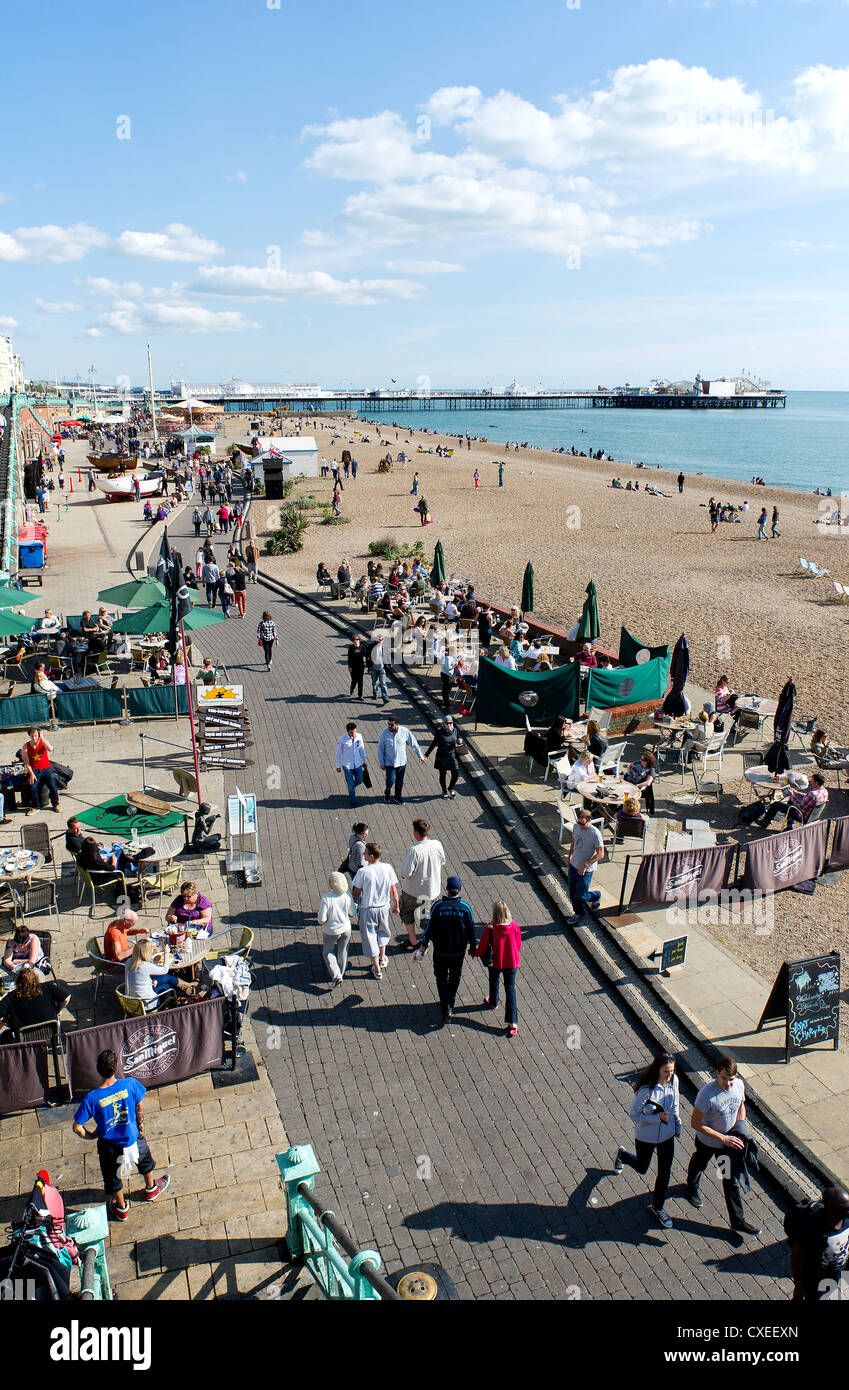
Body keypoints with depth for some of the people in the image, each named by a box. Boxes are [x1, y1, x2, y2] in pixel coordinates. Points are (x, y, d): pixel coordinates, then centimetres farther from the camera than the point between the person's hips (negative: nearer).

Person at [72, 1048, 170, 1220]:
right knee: (145, 1161, 34)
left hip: (109, 1144, -1)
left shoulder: (92, 1098, -30)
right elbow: (139, 1107, -9)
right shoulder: (130, 1084, -27)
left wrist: (91, 1135, -2)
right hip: (132, 1137, 1)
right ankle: (151, 1189, 59)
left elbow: (77, 1128, -22)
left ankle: (121, 1208, 51)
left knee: (112, 1176, 28)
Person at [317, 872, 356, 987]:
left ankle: (336, 976, 9)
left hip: (331, 931, -3)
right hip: (346, 929, 3)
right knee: (342, 952, 23)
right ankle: (341, 973, 41)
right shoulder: (347, 895, -17)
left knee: (328, 953, 20)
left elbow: (322, 919, -24)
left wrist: (321, 922, -1)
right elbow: (352, 913, -6)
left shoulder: (326, 898, -28)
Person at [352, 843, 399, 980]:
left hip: (367, 909, -3)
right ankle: (382, 959, 44)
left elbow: (356, 892, -11)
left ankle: (377, 970, 22)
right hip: (384, 907, 3)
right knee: (383, 932, 30)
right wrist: (396, 906, 12)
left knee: (370, 937, 13)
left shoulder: (362, 872, -23)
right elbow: (393, 890, -4)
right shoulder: (388, 868, -14)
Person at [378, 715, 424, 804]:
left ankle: (398, 797, 35)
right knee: (391, 781, -6)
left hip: (402, 762, 1)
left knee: (400, 781, 13)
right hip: (389, 762, -1)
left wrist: (420, 755, 0)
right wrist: (381, 762, -4)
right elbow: (380, 748, -4)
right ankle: (387, 793, 26)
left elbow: (414, 743, -1)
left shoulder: (405, 731, -14)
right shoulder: (385, 733, -14)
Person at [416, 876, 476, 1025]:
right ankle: (450, 1005, 36)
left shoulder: (438, 906, -17)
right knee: (455, 977, 22)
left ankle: (446, 1008, 2)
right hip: (459, 951, 2)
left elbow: (429, 928, -10)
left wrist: (424, 946, 3)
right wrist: (472, 946, 13)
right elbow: (471, 929, -4)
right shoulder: (465, 908, -13)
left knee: (441, 978, 14)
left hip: (441, 951, -2)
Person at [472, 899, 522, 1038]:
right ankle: (513, 1023, 3)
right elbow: (519, 945, -2)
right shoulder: (514, 926, -16)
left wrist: (474, 953, 7)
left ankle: (493, 1003, 56)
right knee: (510, 989, 8)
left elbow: (482, 948, -15)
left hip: (495, 963, -1)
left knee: (494, 982, 28)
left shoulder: (490, 929, -25)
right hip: (512, 962, 1)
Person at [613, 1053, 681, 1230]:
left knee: (665, 1174, 13)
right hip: (645, 1137, -4)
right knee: (642, 1168, 21)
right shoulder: (646, 1088, -32)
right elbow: (634, 1114, -23)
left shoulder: (673, 1081, -15)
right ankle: (621, 1155, 53)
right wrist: (658, 1117, -30)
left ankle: (657, 1207, 38)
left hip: (667, 1135, 4)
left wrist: (677, 1125, 12)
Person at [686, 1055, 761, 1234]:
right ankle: (692, 1189, 58)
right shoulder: (707, 1094, -38)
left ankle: (738, 1221, 31)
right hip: (707, 1140, -3)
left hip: (730, 1137, 3)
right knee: (699, 1164, 25)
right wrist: (723, 1138, -27)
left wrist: (742, 1131, -2)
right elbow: (695, 1123, -29)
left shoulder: (739, 1085, -19)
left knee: (731, 1180, 13)